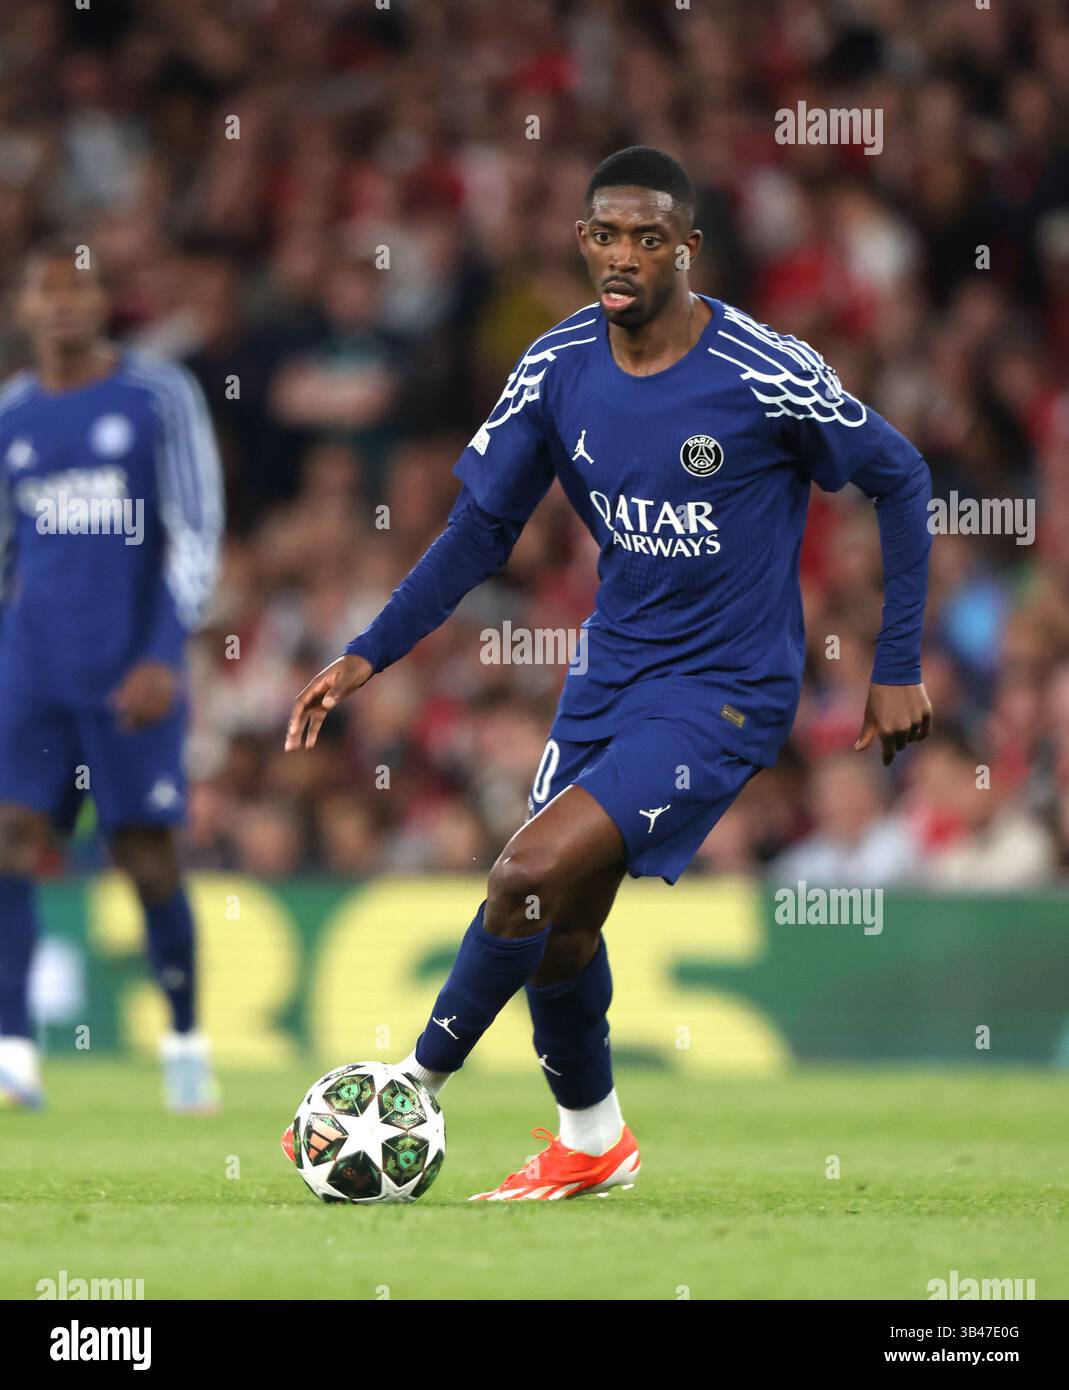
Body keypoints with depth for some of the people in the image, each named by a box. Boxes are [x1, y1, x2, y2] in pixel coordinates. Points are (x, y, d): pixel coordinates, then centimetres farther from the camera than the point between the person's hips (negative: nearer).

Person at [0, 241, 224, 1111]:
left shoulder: (160, 397, -1)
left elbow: (197, 532, -4)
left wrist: (164, 656, -13)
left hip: (131, 673, -3)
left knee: (149, 859, 0)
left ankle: (186, 1042, 17)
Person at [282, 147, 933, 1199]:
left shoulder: (768, 375, -18)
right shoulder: (557, 369, -5)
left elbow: (899, 479, -4)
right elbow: (482, 526, 5)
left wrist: (898, 667, -3)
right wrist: (366, 657, -4)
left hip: (725, 691, -6)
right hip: (611, 671, 6)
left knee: (530, 874, -20)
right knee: (558, 924, 9)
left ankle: (417, 1081, -2)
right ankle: (590, 1143, 32)